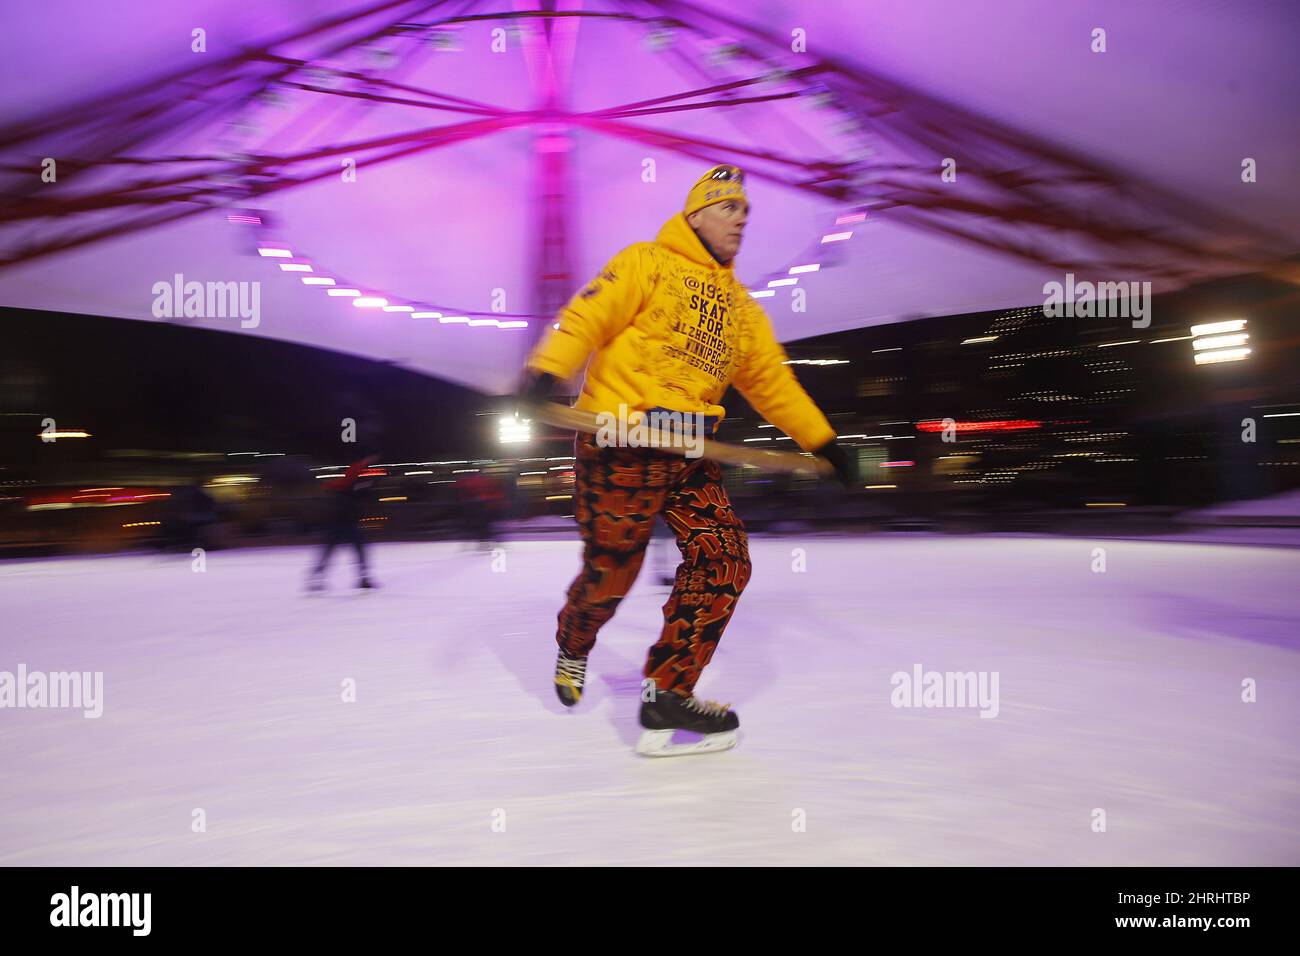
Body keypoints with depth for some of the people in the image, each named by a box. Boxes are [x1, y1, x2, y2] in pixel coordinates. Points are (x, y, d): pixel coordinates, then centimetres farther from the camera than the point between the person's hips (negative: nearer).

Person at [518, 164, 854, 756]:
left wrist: (822, 441, 21)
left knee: (724, 558, -8)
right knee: (611, 569, -1)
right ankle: (572, 647, 34)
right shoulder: (648, 263, 2)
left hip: (689, 452, 6)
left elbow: (771, 381, 24)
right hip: (620, 442, -6)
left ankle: (667, 696, 1)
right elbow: (587, 316, -10)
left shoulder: (740, 305, 21)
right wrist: (547, 370, -28)